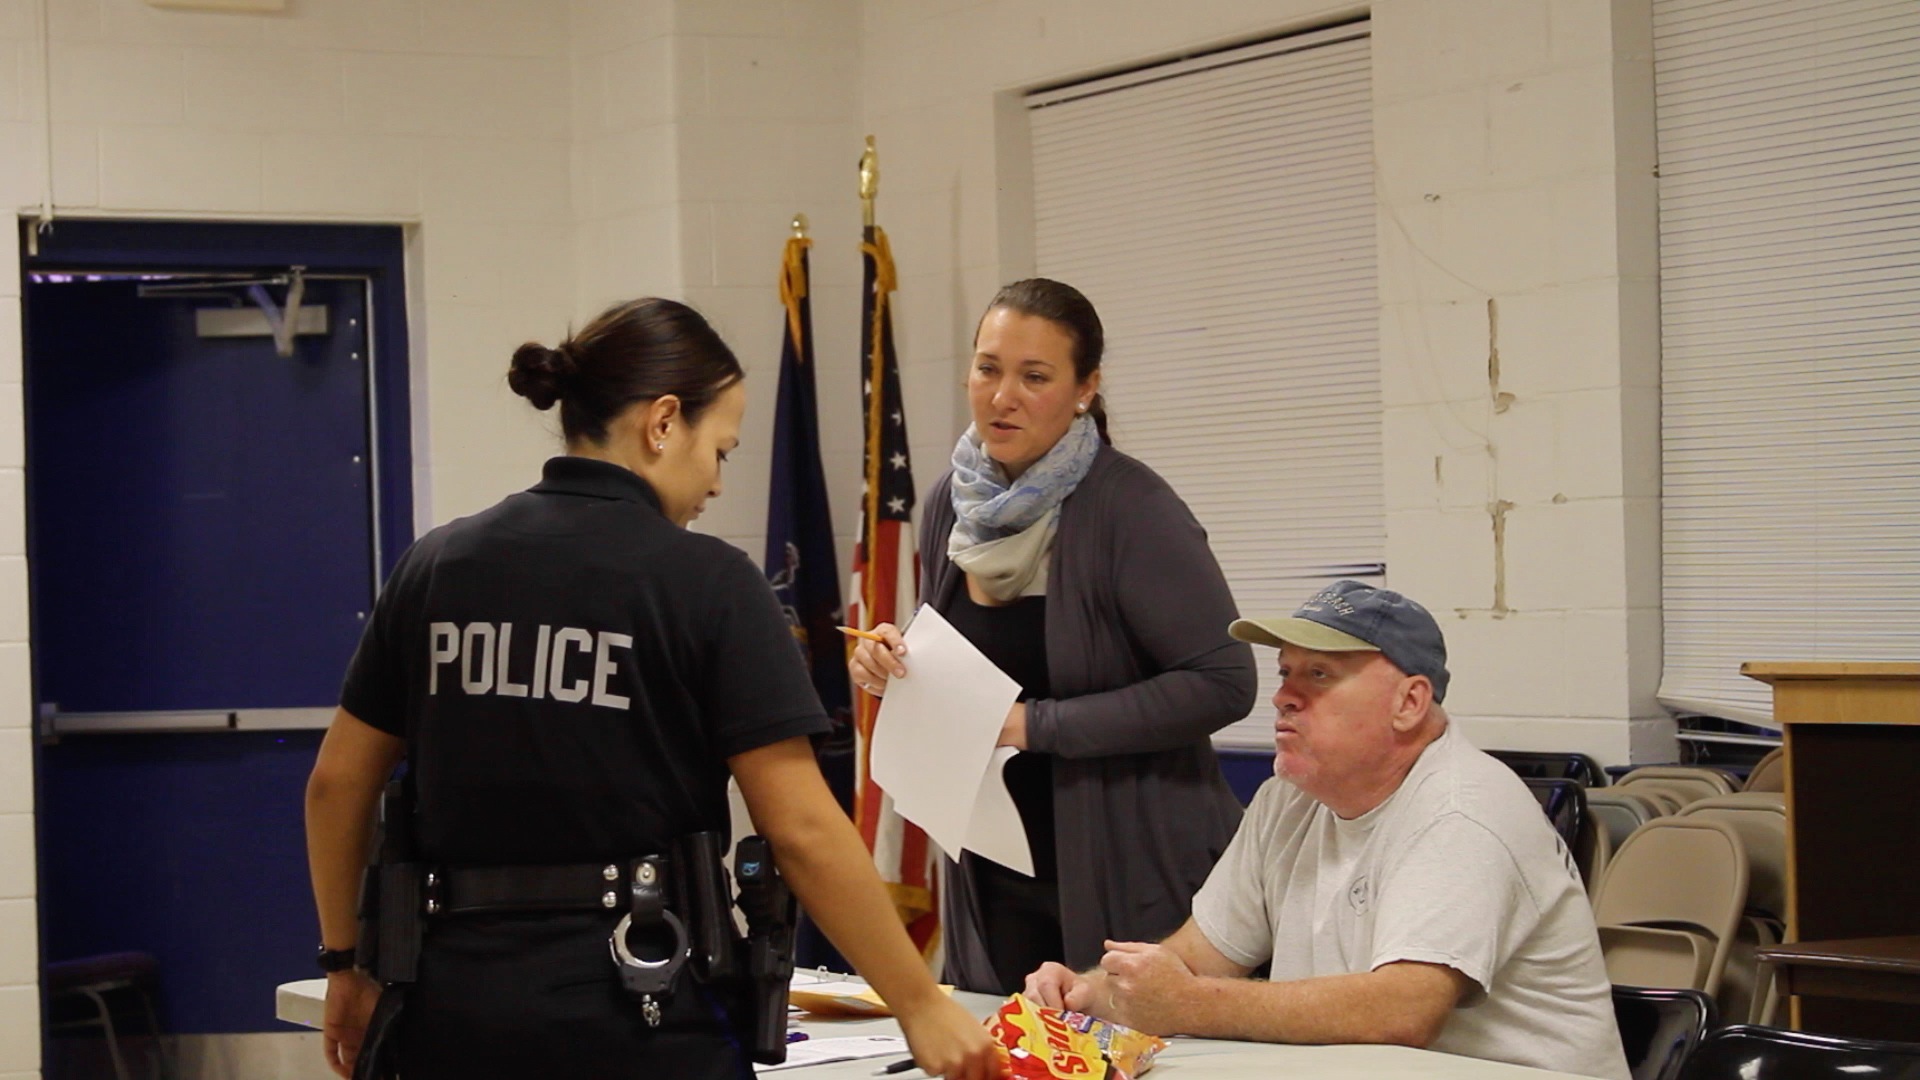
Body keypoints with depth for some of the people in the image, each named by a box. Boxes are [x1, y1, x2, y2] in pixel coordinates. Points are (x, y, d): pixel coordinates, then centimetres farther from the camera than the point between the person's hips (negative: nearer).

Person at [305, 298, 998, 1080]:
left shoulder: (435, 566, 7)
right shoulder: (707, 583, -7)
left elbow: (339, 781, 11)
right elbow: (802, 829, -11)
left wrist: (345, 962, 22)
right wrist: (919, 1004, -4)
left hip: (457, 1010, 4)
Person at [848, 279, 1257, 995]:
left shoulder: (1129, 507, -15)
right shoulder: (952, 504, 6)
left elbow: (1222, 684, -20)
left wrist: (1037, 724, -20)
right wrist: (891, 665, -1)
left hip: (1133, 883, -6)